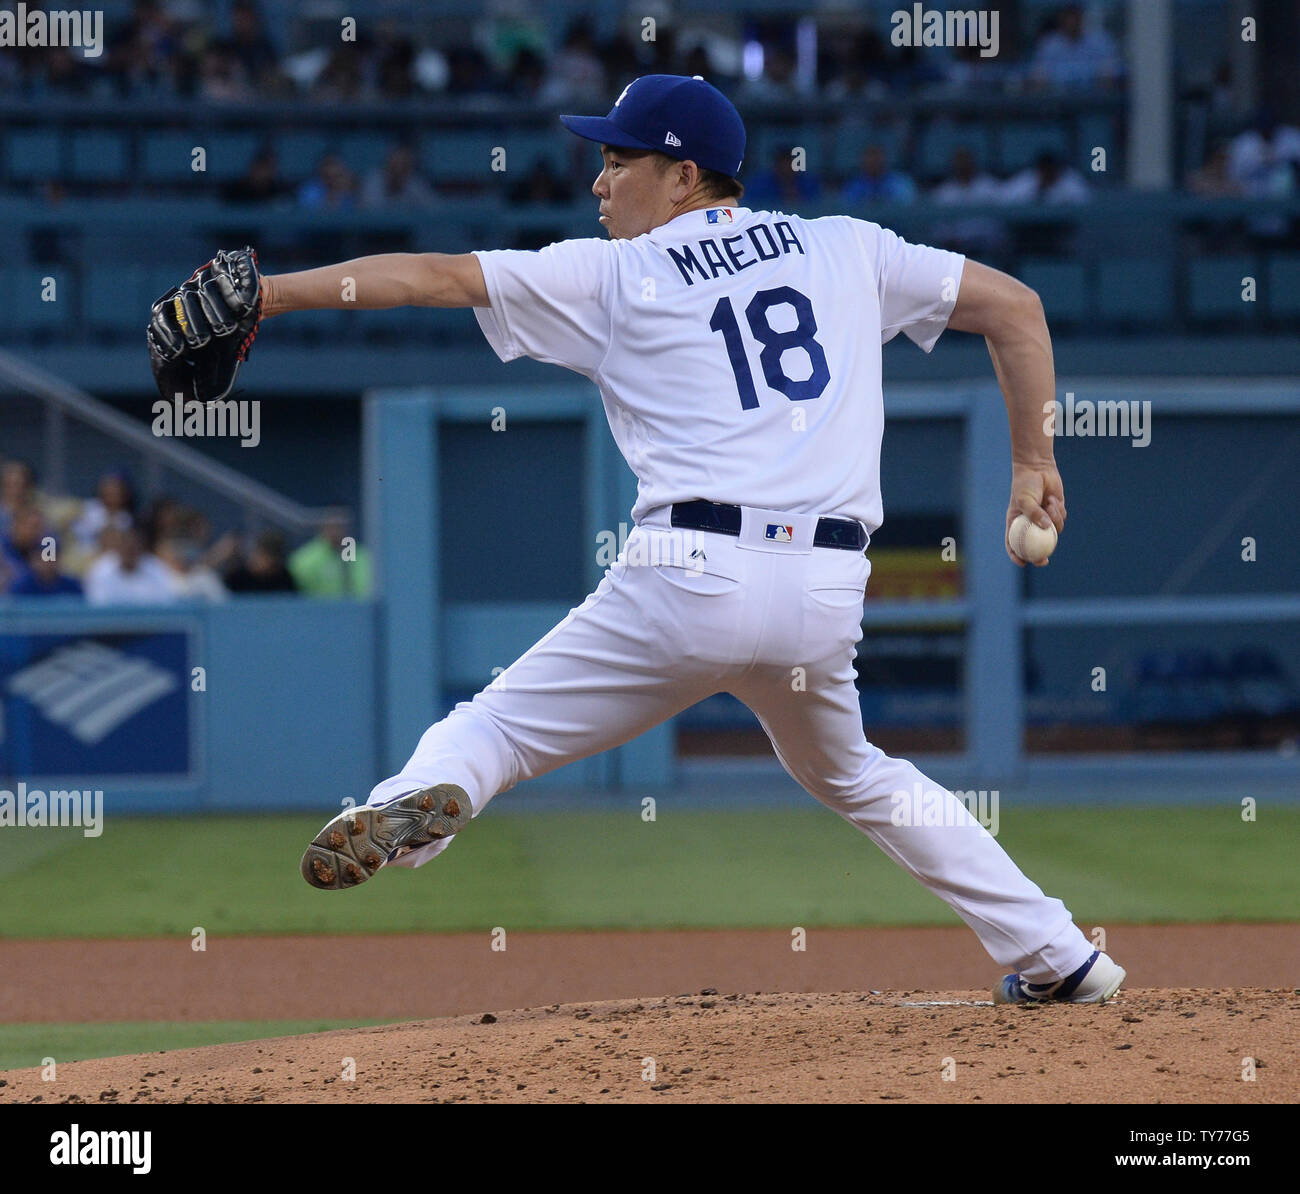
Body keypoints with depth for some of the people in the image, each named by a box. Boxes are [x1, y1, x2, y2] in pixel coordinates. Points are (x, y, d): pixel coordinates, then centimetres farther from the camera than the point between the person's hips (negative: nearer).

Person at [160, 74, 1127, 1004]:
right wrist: (1034, 463, 22)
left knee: (495, 726, 4)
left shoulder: (614, 274, 10)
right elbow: (1014, 303, 20)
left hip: (693, 577, -4)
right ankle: (1059, 957, 24)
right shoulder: (847, 248, 18)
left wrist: (268, 293, 10)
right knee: (851, 776, 29)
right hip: (828, 596, 4)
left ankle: (417, 801, -32)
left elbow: (430, 276, 7)